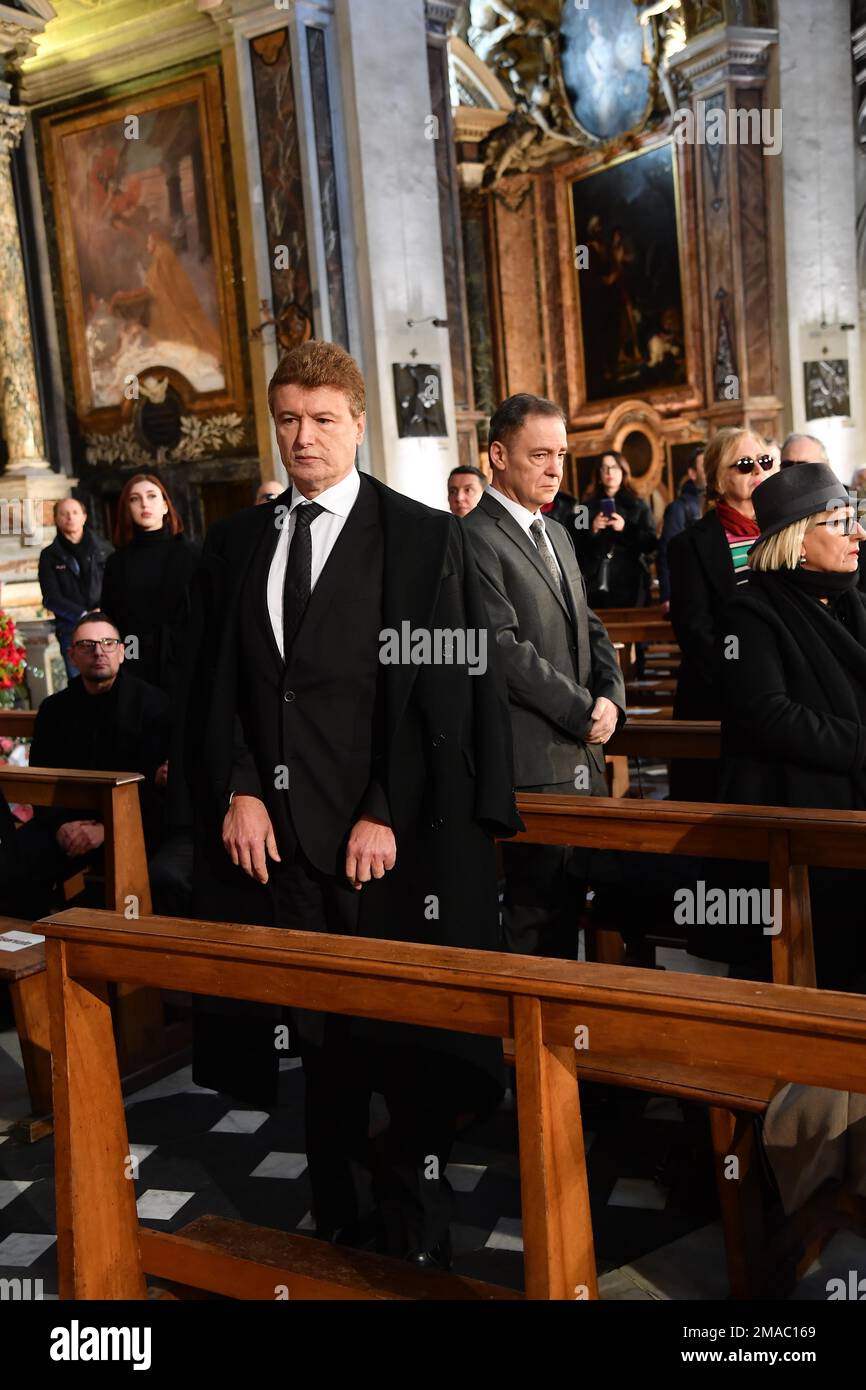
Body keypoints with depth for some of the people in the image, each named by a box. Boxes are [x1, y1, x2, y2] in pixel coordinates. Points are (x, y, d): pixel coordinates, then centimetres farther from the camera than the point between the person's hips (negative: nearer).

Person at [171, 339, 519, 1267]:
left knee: (403, 1041, 6)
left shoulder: (424, 538, -2)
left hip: (390, 838, -3)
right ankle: (333, 1217, 32)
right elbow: (212, 685, 11)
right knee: (317, 1034, 15)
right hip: (276, 833, 4)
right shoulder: (234, 545, 10)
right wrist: (238, 791, -1)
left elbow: (443, 690, -7)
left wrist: (388, 814, -12)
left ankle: (415, 1245, 24)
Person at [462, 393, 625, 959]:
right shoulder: (476, 539, -11)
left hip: (583, 753, 8)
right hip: (534, 762, -8)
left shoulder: (558, 534, 18)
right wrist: (583, 711, -12)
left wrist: (612, 695, 0)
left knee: (570, 896, 13)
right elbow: (505, 649, -18)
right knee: (540, 910, -3)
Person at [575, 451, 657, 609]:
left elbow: (650, 544, 0)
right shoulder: (588, 506, 12)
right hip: (596, 583, 1)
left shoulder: (638, 505, 10)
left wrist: (626, 528, -13)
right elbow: (577, 547, 6)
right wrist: (592, 530, -11)